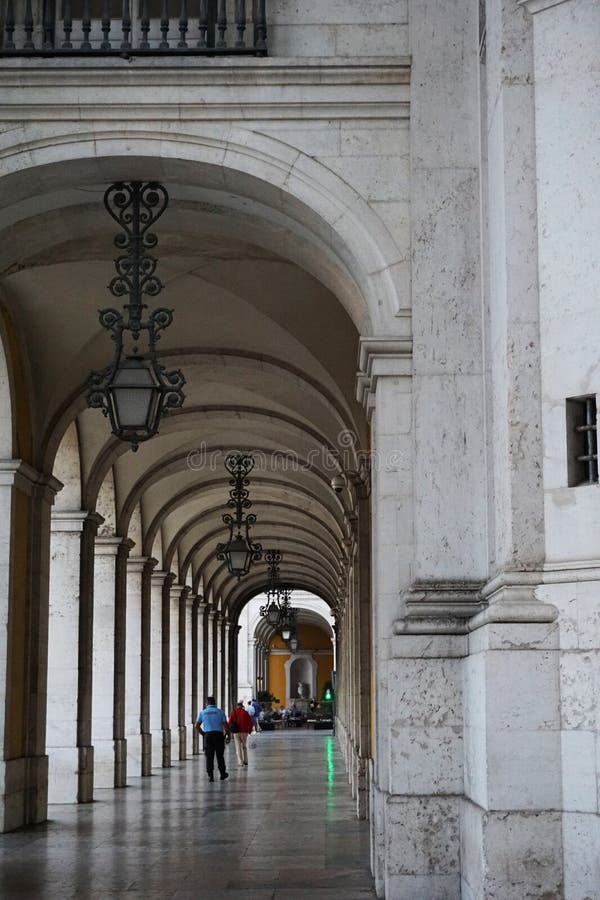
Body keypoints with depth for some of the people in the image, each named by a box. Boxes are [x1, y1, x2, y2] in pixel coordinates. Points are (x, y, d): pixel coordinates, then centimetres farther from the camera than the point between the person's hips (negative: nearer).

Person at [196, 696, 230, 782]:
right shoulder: (220, 712, 3)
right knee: (220, 756, 11)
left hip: (207, 735, 0)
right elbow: (225, 725, -2)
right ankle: (223, 774, 19)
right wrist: (228, 735, 8)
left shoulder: (202, 713, 7)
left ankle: (210, 776, -3)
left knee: (209, 756, 3)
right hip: (218, 734, 0)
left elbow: (197, 725, 4)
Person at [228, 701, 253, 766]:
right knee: (244, 747, 14)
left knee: (238, 748, 2)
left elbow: (230, 722, -1)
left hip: (236, 733, 0)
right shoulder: (245, 713, -3)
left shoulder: (233, 713, -1)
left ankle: (240, 762, -6)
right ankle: (245, 761, 15)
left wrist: (231, 731, 11)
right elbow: (250, 722, -4)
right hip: (244, 732, 0)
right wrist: (249, 730, 9)